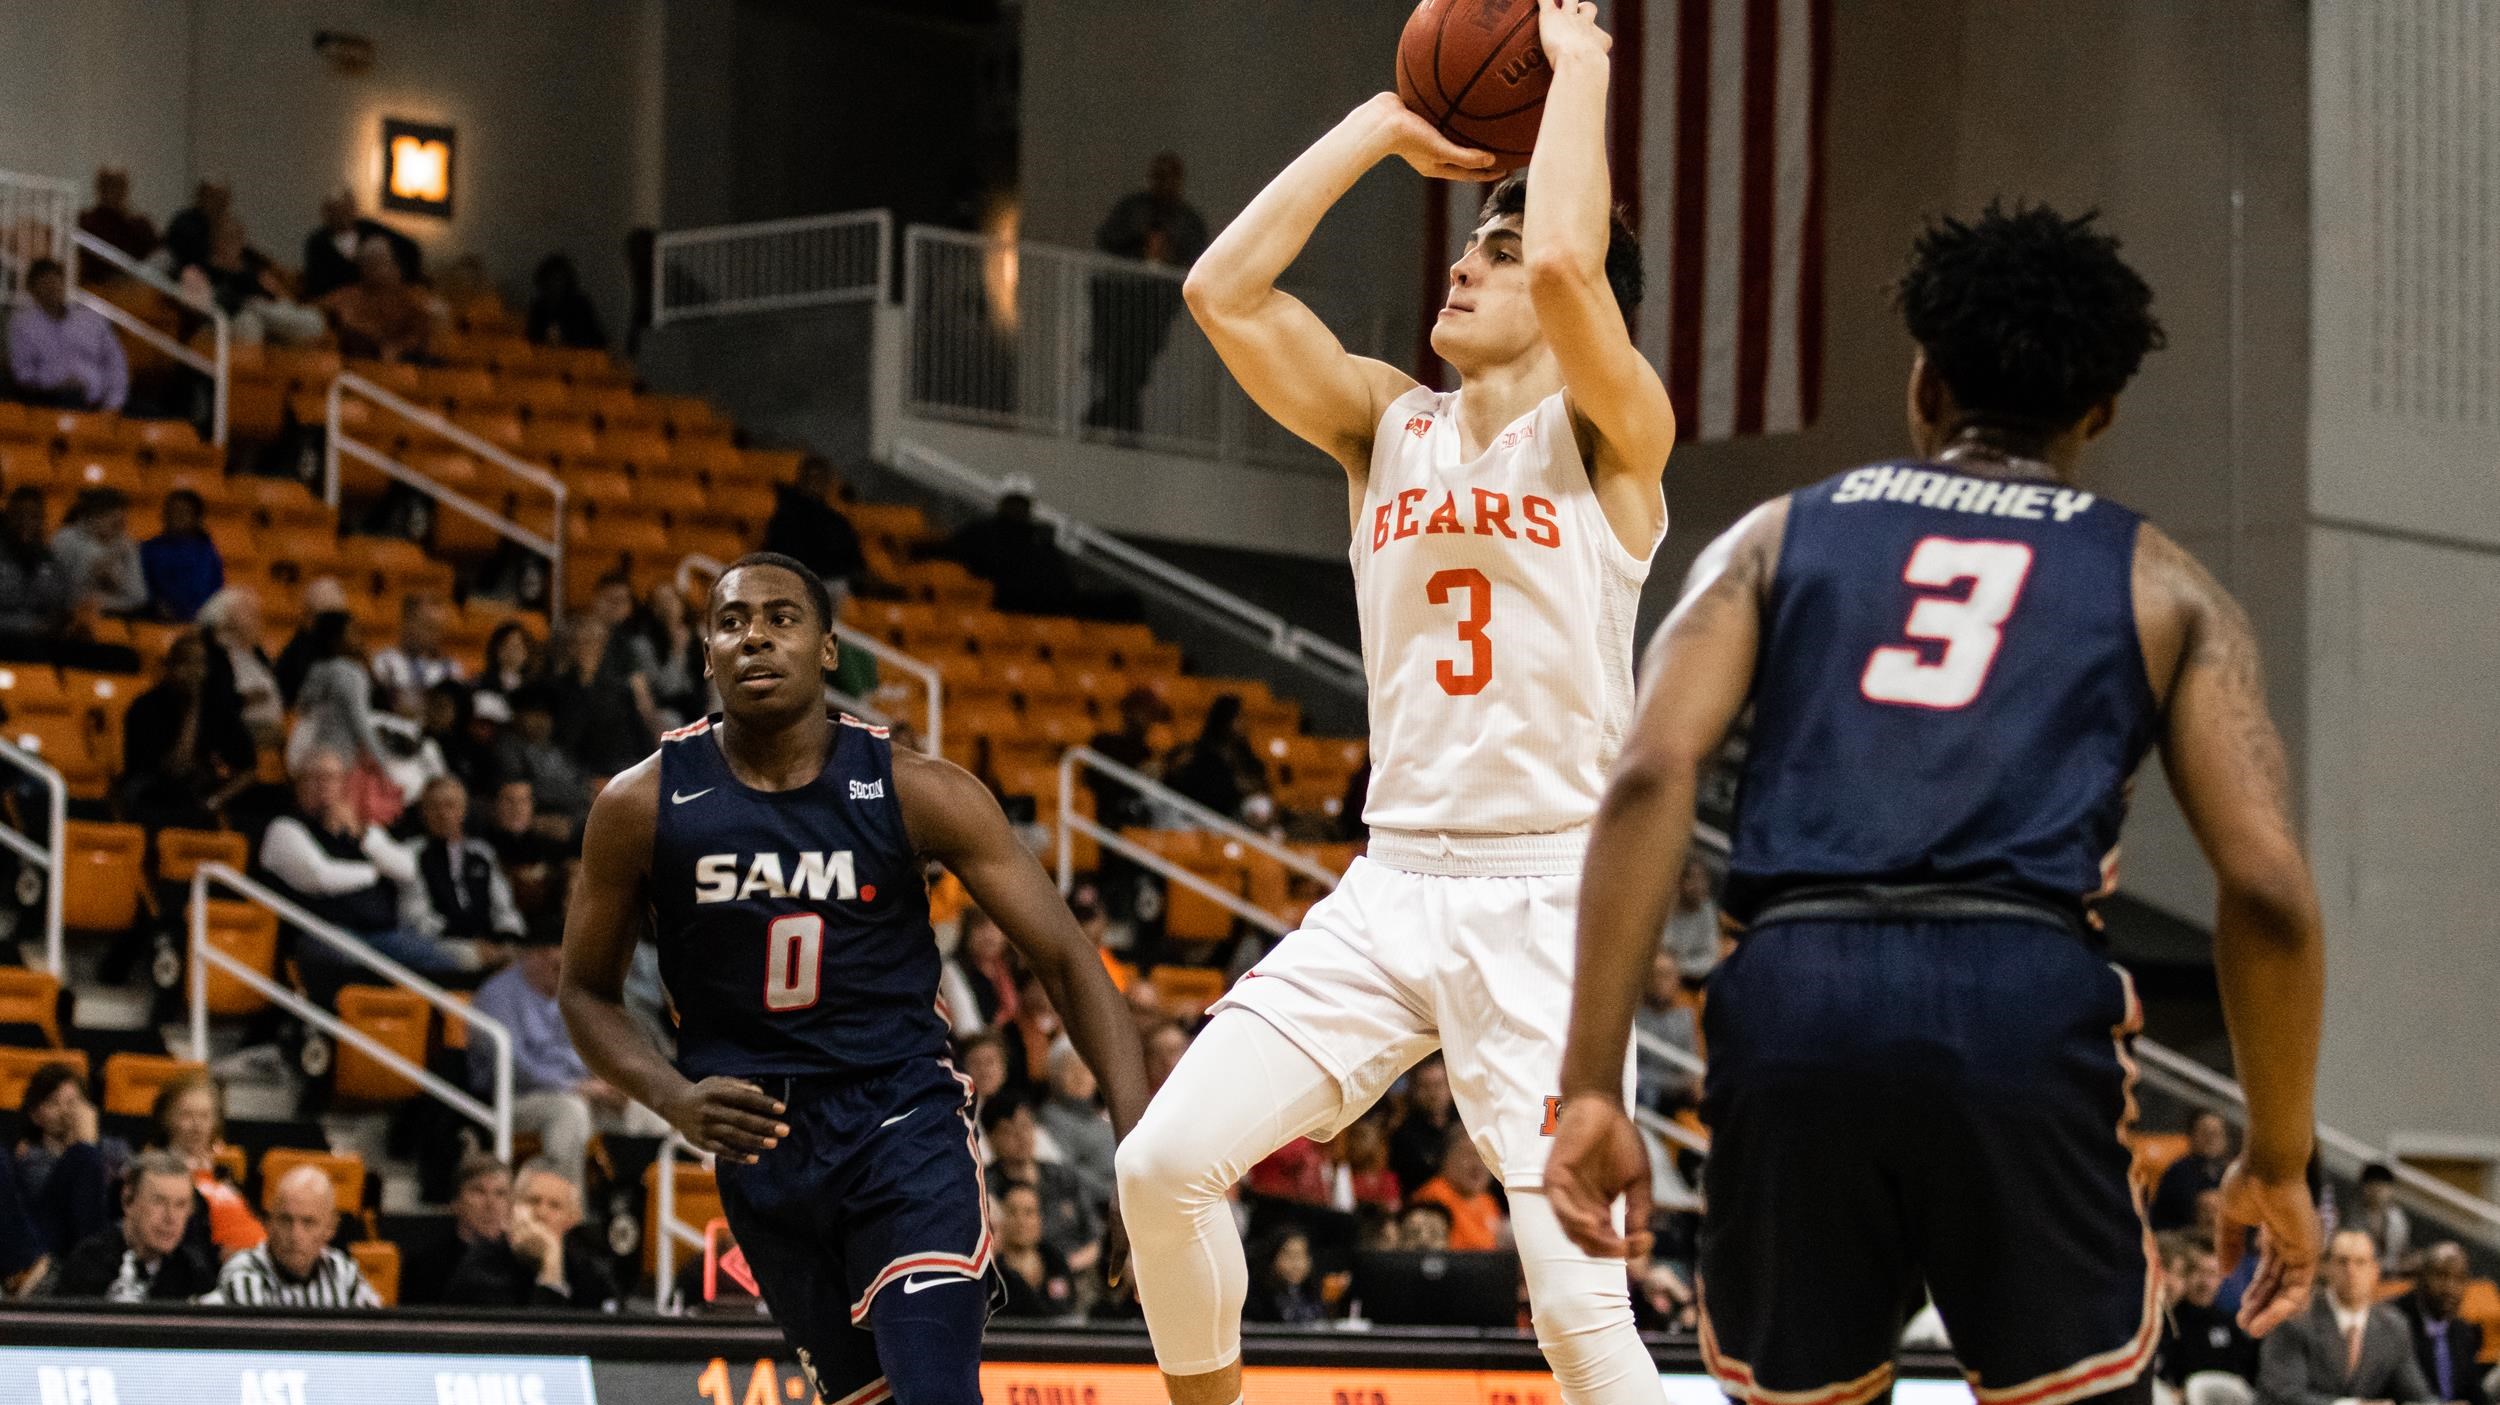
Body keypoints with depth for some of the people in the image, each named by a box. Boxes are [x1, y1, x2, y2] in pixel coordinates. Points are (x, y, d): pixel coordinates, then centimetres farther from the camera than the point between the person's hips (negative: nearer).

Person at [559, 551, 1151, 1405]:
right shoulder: (642, 806, -6)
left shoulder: (914, 792, -10)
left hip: (905, 1119, -2)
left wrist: (1141, 1146, -19)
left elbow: (1066, 958, -9)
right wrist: (676, 1098, -15)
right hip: (758, 1141, 2)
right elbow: (588, 991, 5)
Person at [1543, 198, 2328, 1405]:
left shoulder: (1781, 536, 22)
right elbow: (2268, 887, 8)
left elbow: (1650, 773, 4)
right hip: (2022, 1008, -2)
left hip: (1794, 998, 2)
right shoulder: (2157, 584, 20)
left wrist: (1592, 1089, 1)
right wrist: (2278, 1162, 19)